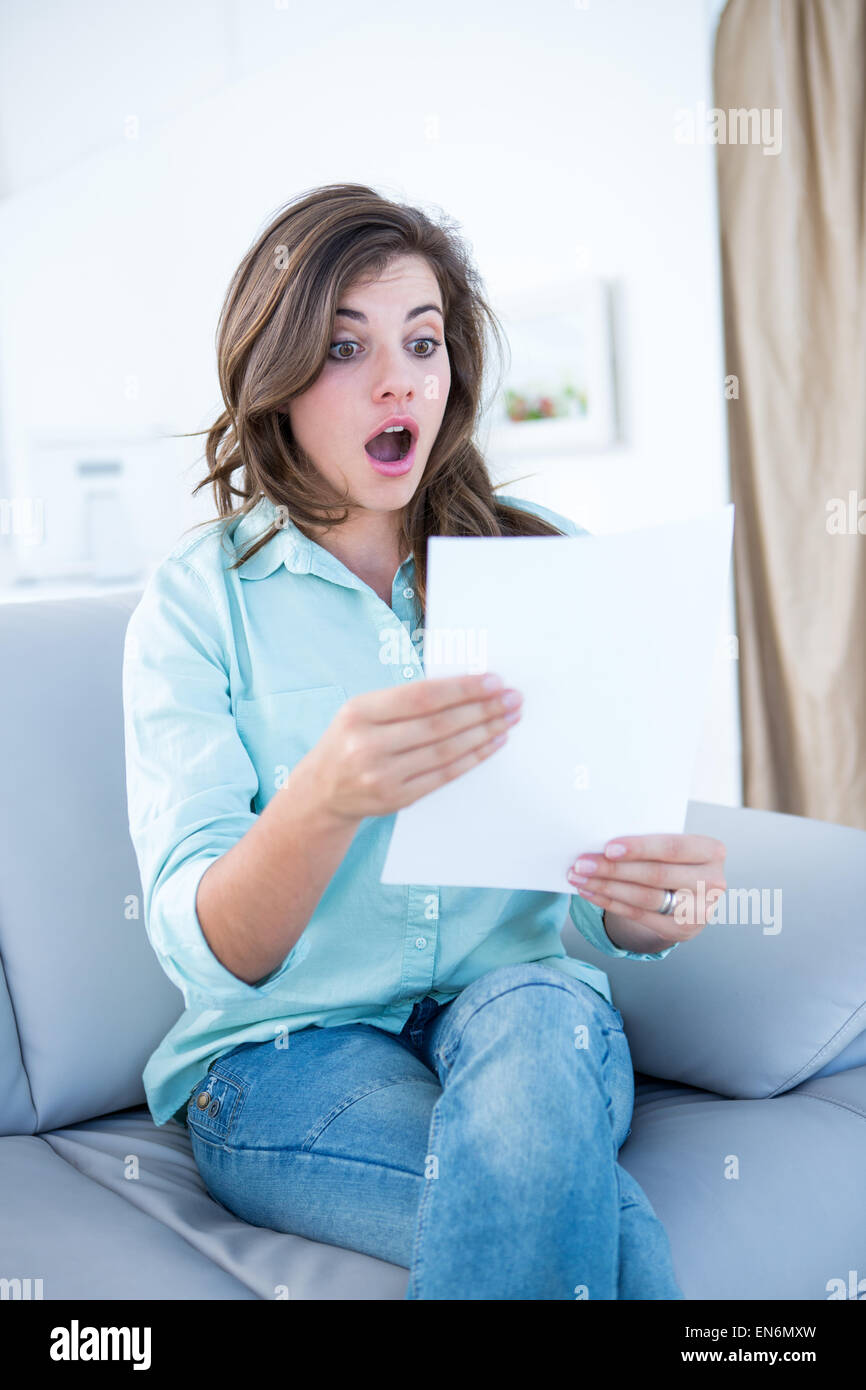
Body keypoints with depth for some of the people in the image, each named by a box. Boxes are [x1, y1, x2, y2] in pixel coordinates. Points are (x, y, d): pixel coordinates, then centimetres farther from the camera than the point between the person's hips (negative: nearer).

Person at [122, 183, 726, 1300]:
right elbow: (200, 951, -16)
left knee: (537, 1018, -33)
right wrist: (324, 801, -38)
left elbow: (614, 917, 2)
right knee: (615, 1232, -31)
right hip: (287, 1048, -3)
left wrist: (657, 899, -24)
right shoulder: (198, 600, -4)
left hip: (528, 1010, 3)